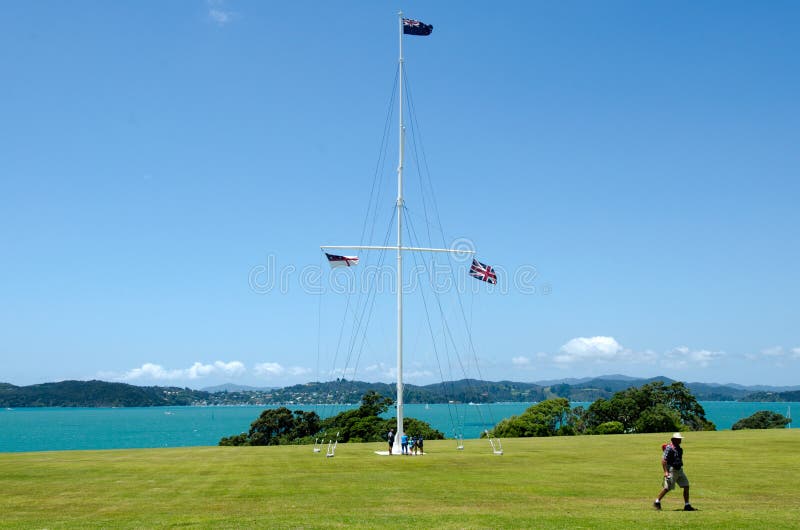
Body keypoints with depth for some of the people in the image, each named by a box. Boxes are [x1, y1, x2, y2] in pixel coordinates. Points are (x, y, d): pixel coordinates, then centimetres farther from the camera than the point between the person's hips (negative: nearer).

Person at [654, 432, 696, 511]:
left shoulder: (679, 448, 11)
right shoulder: (669, 448, -15)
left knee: (686, 486, 1)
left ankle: (687, 505, 7)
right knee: (668, 488, -5)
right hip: (671, 470, -8)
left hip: (679, 470, 8)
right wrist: (665, 472, -25)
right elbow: (663, 460, -20)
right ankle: (657, 502, 10)